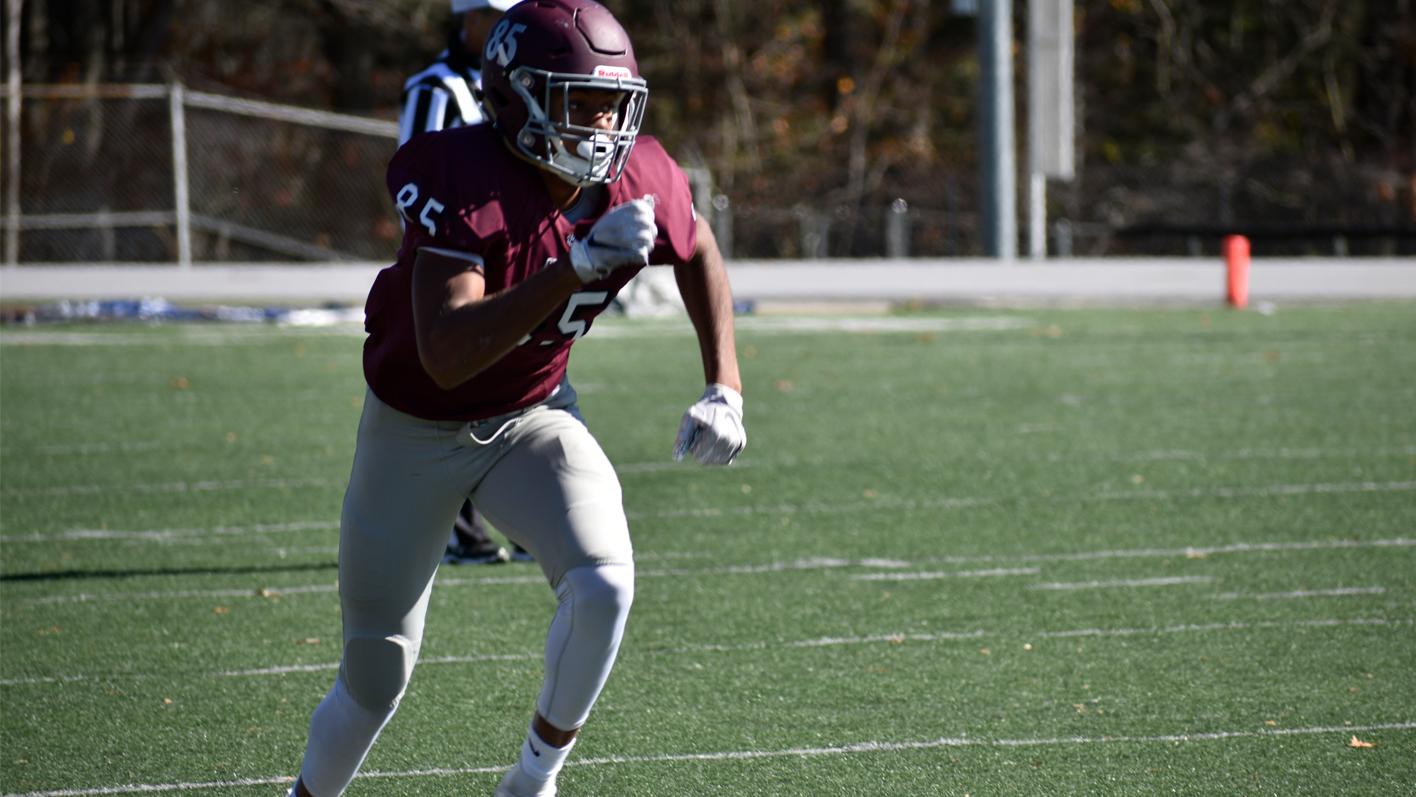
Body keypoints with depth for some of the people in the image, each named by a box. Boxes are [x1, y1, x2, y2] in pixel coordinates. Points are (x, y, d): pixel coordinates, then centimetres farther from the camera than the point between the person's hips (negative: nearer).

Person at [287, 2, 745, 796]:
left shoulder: (638, 181, -16)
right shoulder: (462, 182, -32)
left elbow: (698, 252, 9)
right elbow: (446, 357, -42)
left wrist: (725, 388, -1)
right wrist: (576, 268, -48)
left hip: (534, 418, 3)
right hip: (416, 432, -3)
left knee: (604, 587, -25)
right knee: (377, 676, 7)